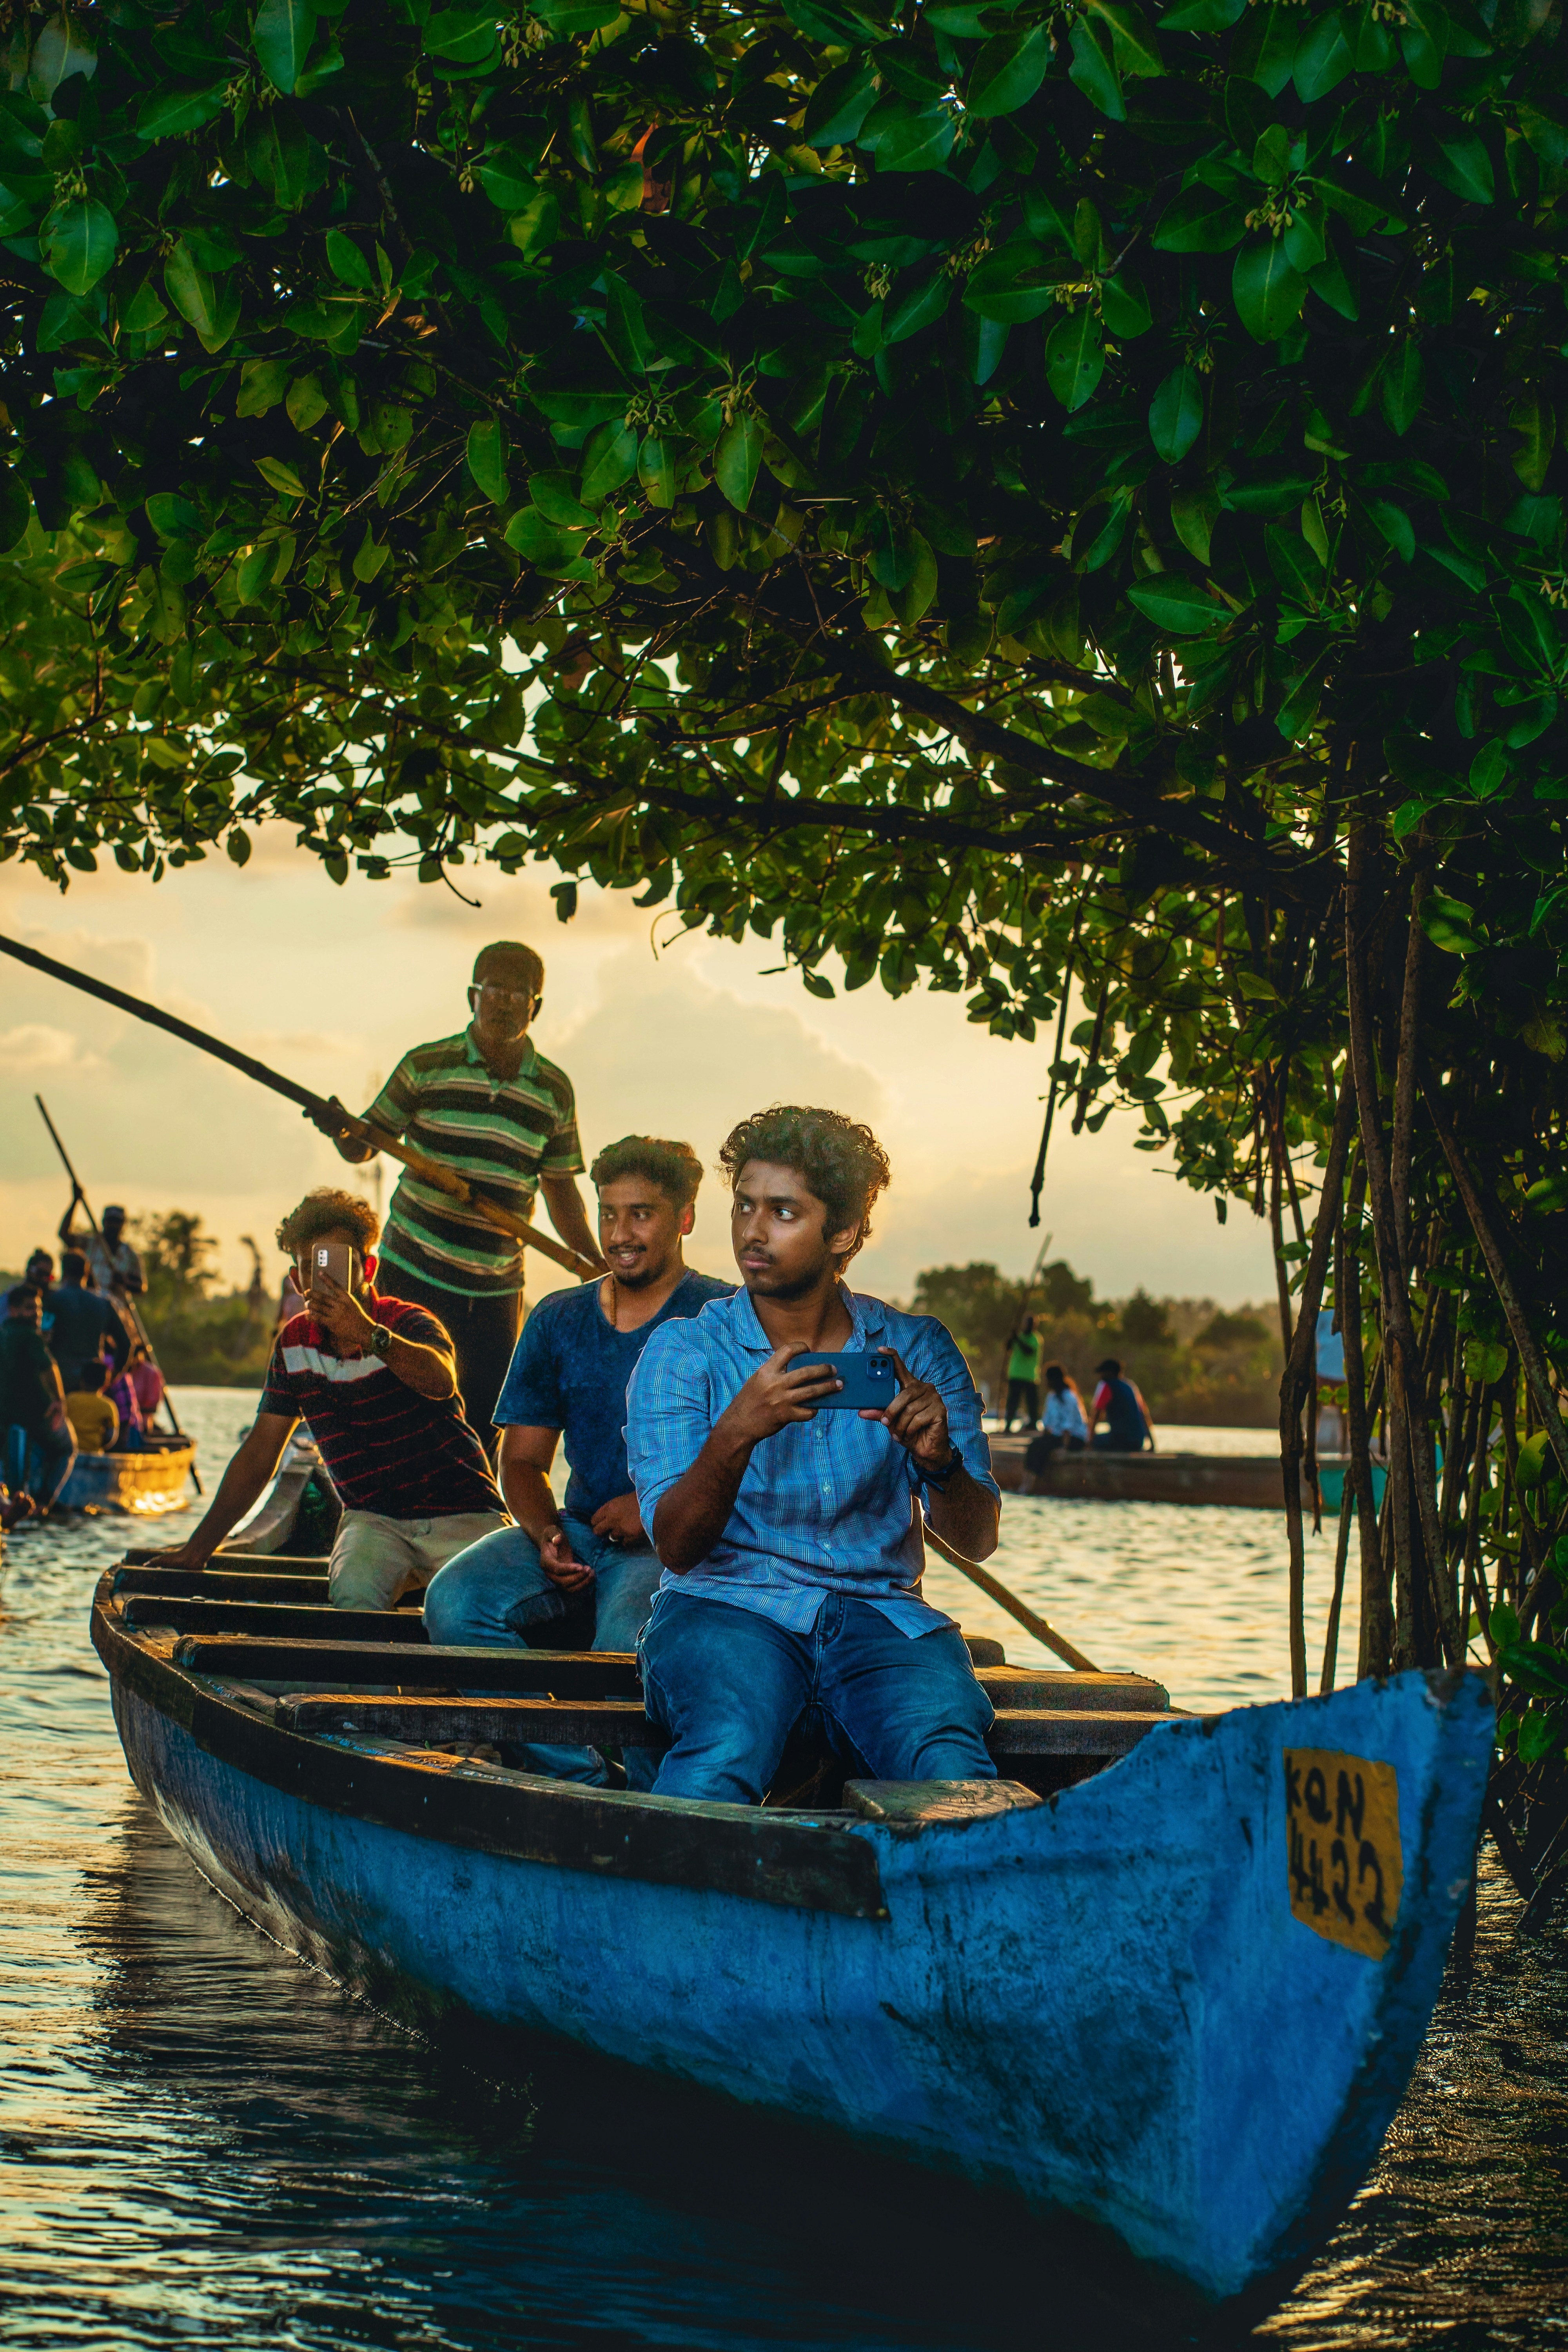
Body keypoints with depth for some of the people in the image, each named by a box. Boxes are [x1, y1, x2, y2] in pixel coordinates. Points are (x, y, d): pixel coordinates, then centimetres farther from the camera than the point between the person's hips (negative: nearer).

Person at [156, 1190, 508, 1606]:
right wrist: (197, 1549, 9)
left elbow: (441, 1382, -34)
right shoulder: (294, 1343, 5)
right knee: (353, 1596, -32)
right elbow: (258, 1456, 12)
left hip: (460, 1517, -2)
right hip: (373, 1520, 2)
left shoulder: (411, 1323, -9)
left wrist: (369, 1335, -51)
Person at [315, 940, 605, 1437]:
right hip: (416, 1272, -3)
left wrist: (601, 1270, 3)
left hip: (497, 1288, 3)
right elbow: (364, 1146, 4)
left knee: (484, 1424, 4)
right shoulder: (426, 1067, -2)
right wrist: (339, 1131, -19)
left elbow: (561, 1192, 13)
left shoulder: (554, 1092, 5)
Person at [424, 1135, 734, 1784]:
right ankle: (574, 1782, -18)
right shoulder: (558, 1320, 15)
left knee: (624, 1644, -35)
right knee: (454, 1600, -21)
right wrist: (544, 1534, -6)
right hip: (576, 1530, 5)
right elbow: (522, 1459, 15)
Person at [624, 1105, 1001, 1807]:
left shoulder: (918, 1352, 10)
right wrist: (738, 1431, -24)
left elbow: (976, 1540, 5)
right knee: (724, 1758, -34)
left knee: (949, 1766, -31)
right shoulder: (680, 1353, 5)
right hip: (725, 1605, -1)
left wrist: (939, 1460, -17)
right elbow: (677, 1546, -6)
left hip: (881, 1616, 1)